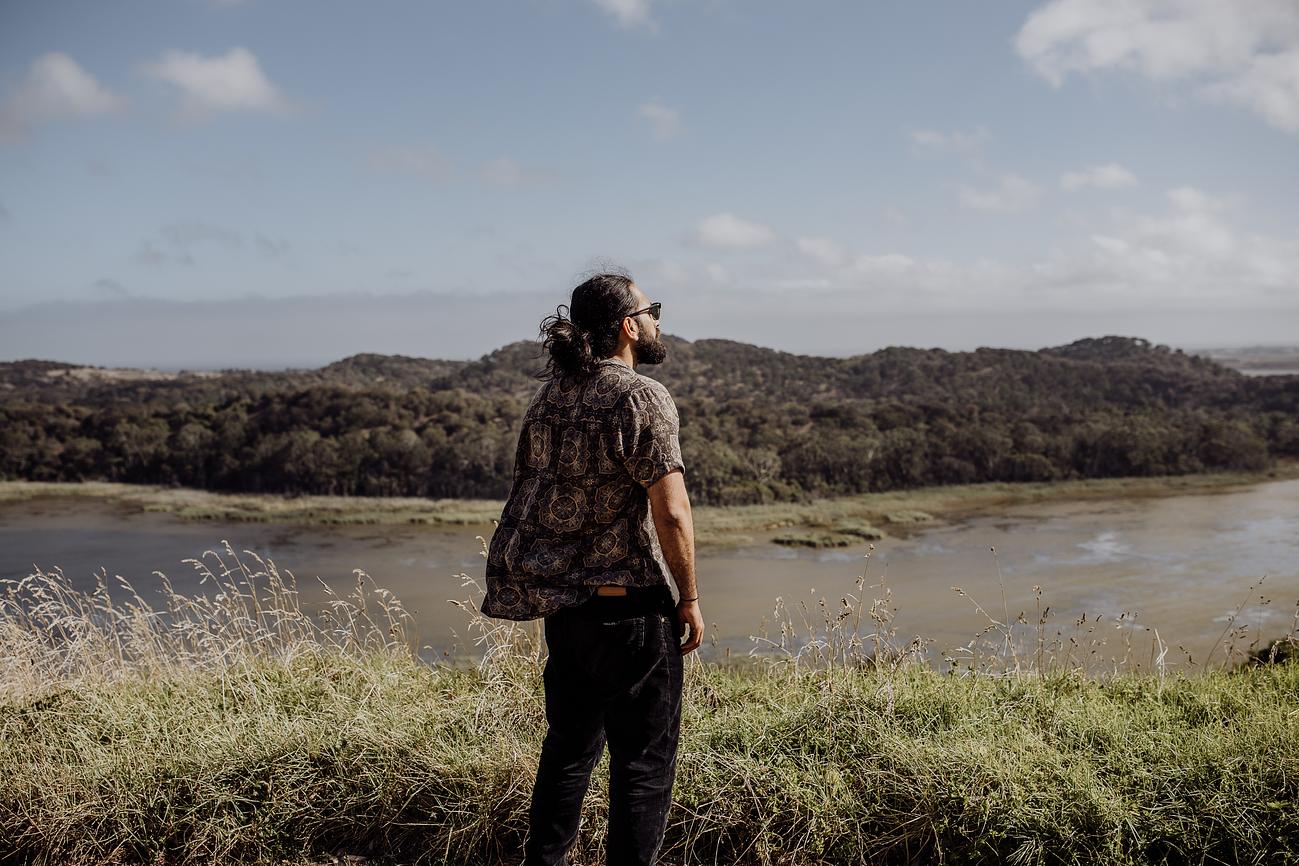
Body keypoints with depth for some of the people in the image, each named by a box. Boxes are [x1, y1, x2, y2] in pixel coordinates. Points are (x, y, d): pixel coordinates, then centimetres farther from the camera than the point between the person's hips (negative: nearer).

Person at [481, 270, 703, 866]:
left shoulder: (549, 395, 8)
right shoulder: (642, 398, -14)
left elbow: (526, 497, 13)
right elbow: (671, 512, -19)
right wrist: (689, 598, -9)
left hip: (561, 603, 7)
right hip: (629, 605, -7)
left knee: (569, 745, 20)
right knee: (645, 756, 5)